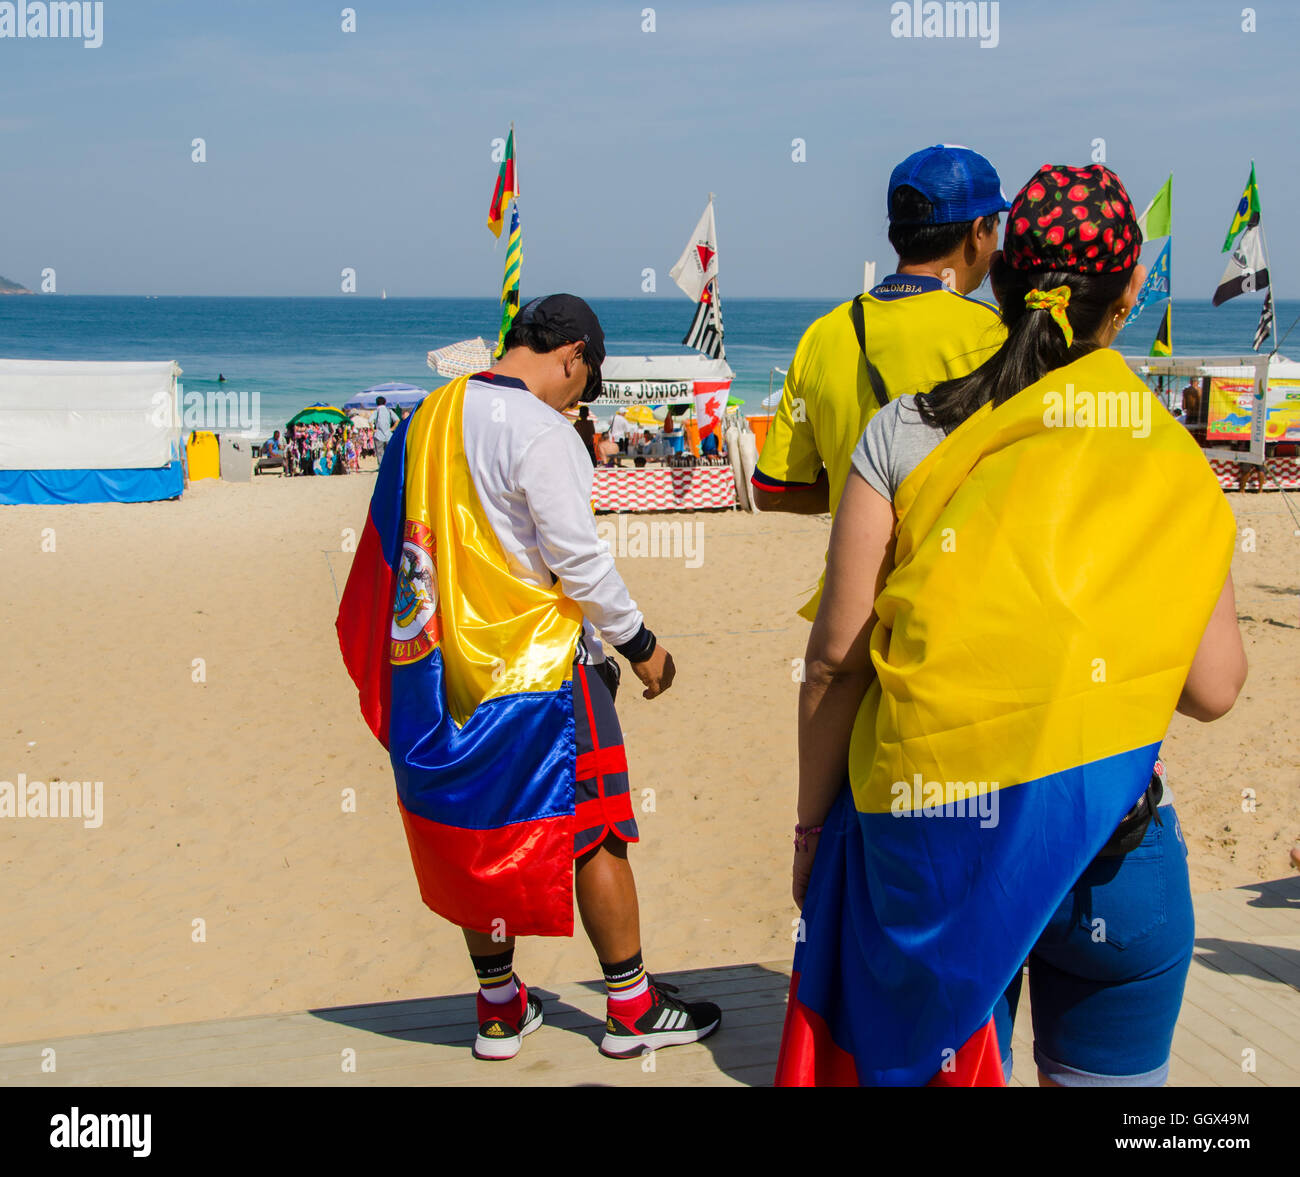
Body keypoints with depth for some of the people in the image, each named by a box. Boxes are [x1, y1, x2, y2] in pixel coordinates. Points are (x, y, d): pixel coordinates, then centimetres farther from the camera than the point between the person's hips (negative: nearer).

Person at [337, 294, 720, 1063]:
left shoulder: (431, 417, 7)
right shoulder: (540, 430, -17)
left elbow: (404, 545, 14)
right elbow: (578, 556, -18)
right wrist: (641, 643, -6)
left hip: (452, 667, 7)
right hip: (540, 667, -7)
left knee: (478, 834, 15)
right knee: (593, 833, 5)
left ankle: (499, 1008, 25)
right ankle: (633, 1007, 16)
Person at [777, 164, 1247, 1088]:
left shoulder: (907, 433, -4)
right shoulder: (1178, 465, 0)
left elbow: (836, 659, -4)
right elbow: (1212, 691, 1)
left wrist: (813, 821, 7)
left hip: (922, 831, 0)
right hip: (1111, 840, 1)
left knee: (927, 1064, 16)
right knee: (1104, 1074, 19)